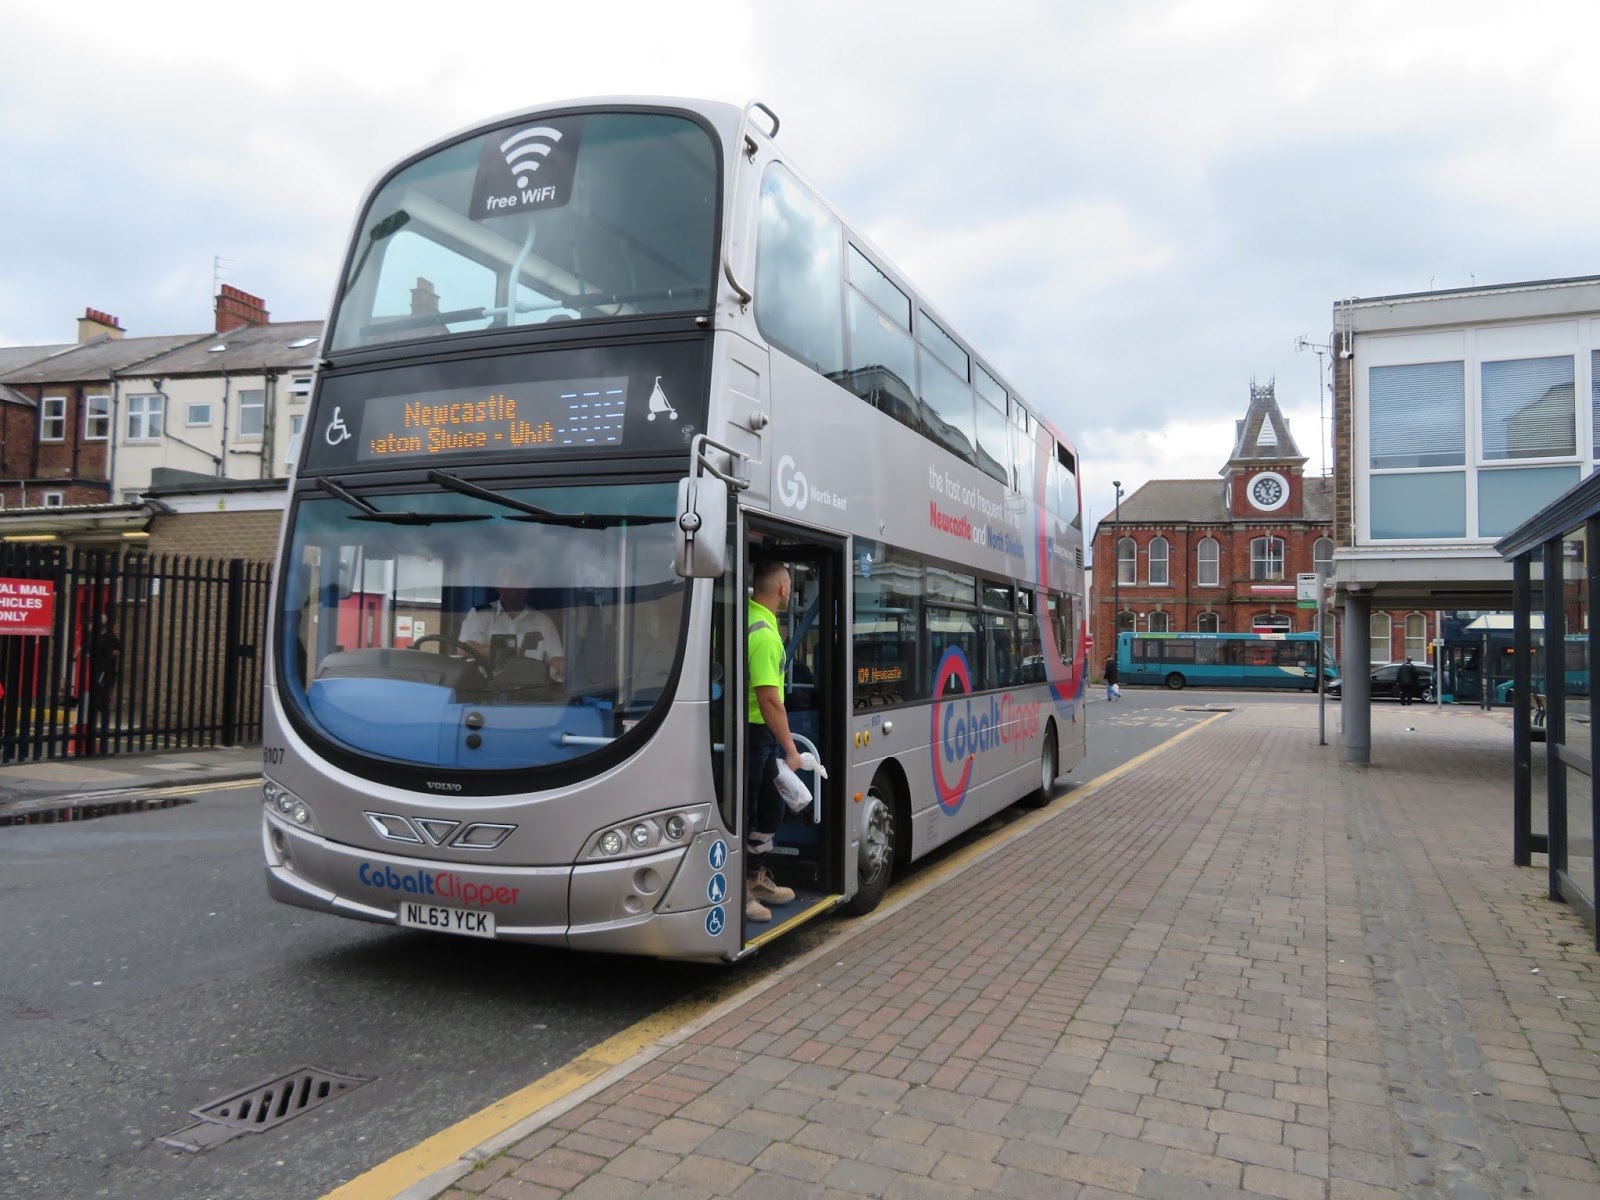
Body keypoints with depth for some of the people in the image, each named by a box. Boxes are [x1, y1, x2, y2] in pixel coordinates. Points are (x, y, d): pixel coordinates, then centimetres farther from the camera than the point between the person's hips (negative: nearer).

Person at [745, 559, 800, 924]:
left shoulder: (749, 615, 5)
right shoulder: (765, 634, -23)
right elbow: (769, 699, -25)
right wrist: (790, 749, -19)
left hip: (760, 732, 10)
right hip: (752, 733, -10)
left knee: (771, 806, 19)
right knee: (745, 812, -1)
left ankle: (756, 878, 32)